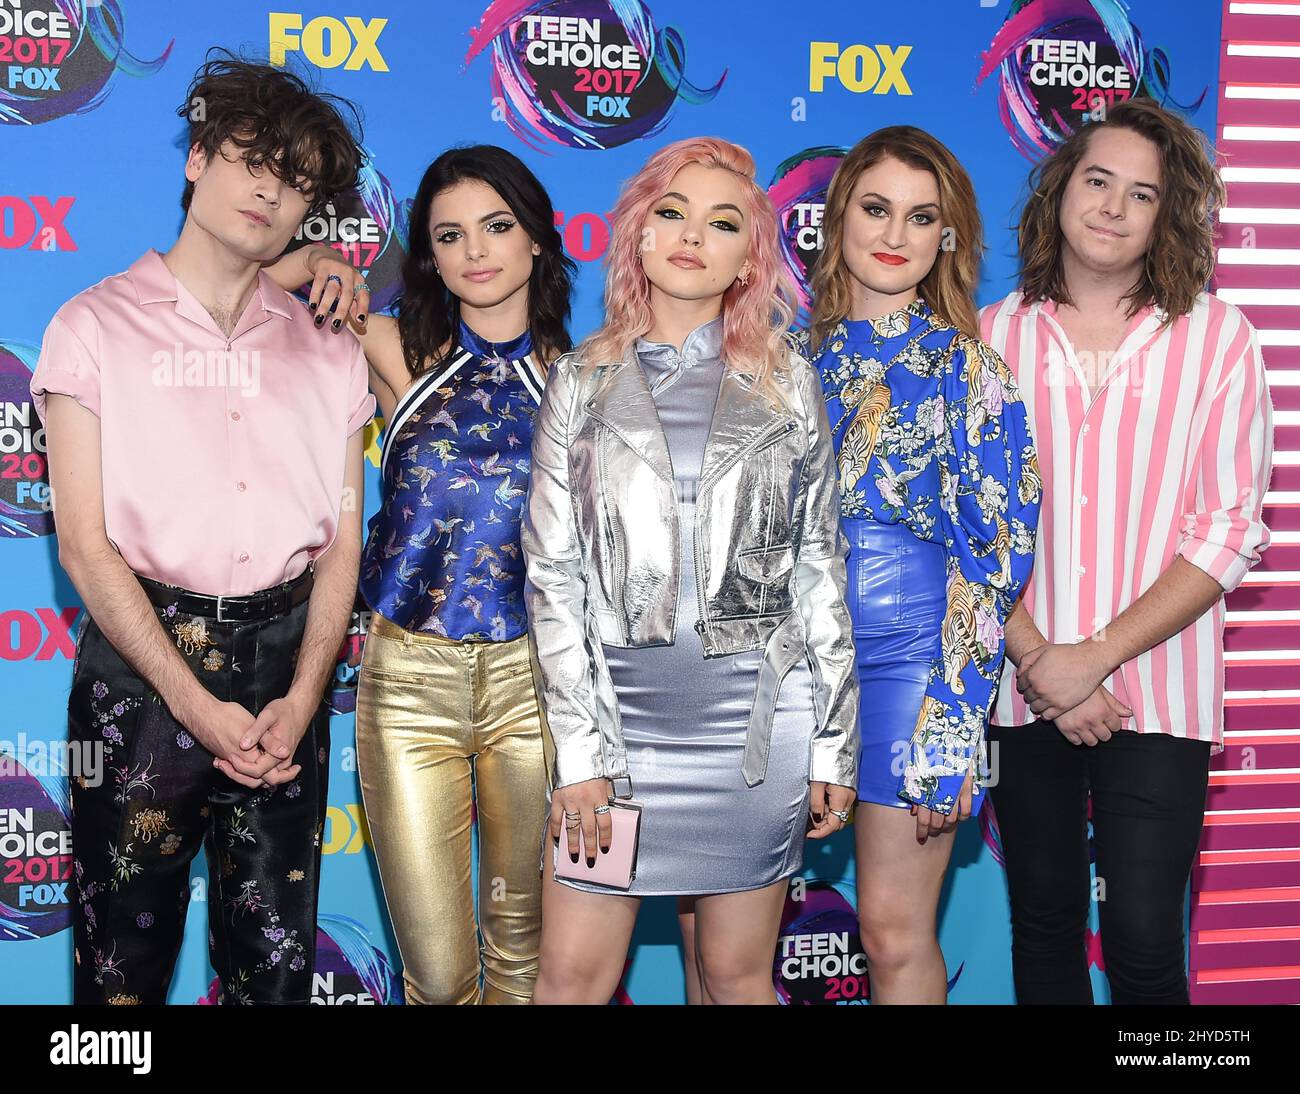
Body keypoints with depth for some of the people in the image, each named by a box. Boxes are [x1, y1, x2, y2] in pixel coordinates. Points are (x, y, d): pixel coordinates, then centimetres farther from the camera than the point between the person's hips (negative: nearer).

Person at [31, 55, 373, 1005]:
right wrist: (195, 702, -13)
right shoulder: (96, 327, 1)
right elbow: (84, 542, -6)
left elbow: (342, 540, 6)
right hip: (139, 661, -2)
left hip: (282, 663, 3)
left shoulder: (329, 352, 10)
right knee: (125, 954, 4)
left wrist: (304, 696, -8)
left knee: (276, 959, 7)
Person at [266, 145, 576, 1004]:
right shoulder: (404, 354, 1)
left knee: (527, 954, 13)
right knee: (436, 974, 3)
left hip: (531, 679, 1)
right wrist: (322, 262, -12)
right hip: (410, 682, 0)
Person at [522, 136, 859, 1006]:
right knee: (571, 977, 2)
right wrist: (580, 752, -6)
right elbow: (553, 575, 1)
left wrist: (834, 745, 3)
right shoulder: (582, 381, 5)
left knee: (739, 976, 8)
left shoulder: (788, 383, 6)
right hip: (618, 708, 0)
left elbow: (820, 568, 6)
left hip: (755, 714, 0)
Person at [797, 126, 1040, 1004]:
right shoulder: (803, 352, 7)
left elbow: (995, 557, -9)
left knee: (895, 930, 2)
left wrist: (951, 730, -14)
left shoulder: (966, 370, -6)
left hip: (909, 650, -4)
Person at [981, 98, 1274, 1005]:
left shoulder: (1216, 338, -3)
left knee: (1143, 944, -4)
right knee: (1044, 927, 14)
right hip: (1022, 688, 2)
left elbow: (1228, 533, -7)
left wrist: (1096, 656, -13)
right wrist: (1036, 658, -10)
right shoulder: (995, 336, 2)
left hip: (1157, 693, -2)